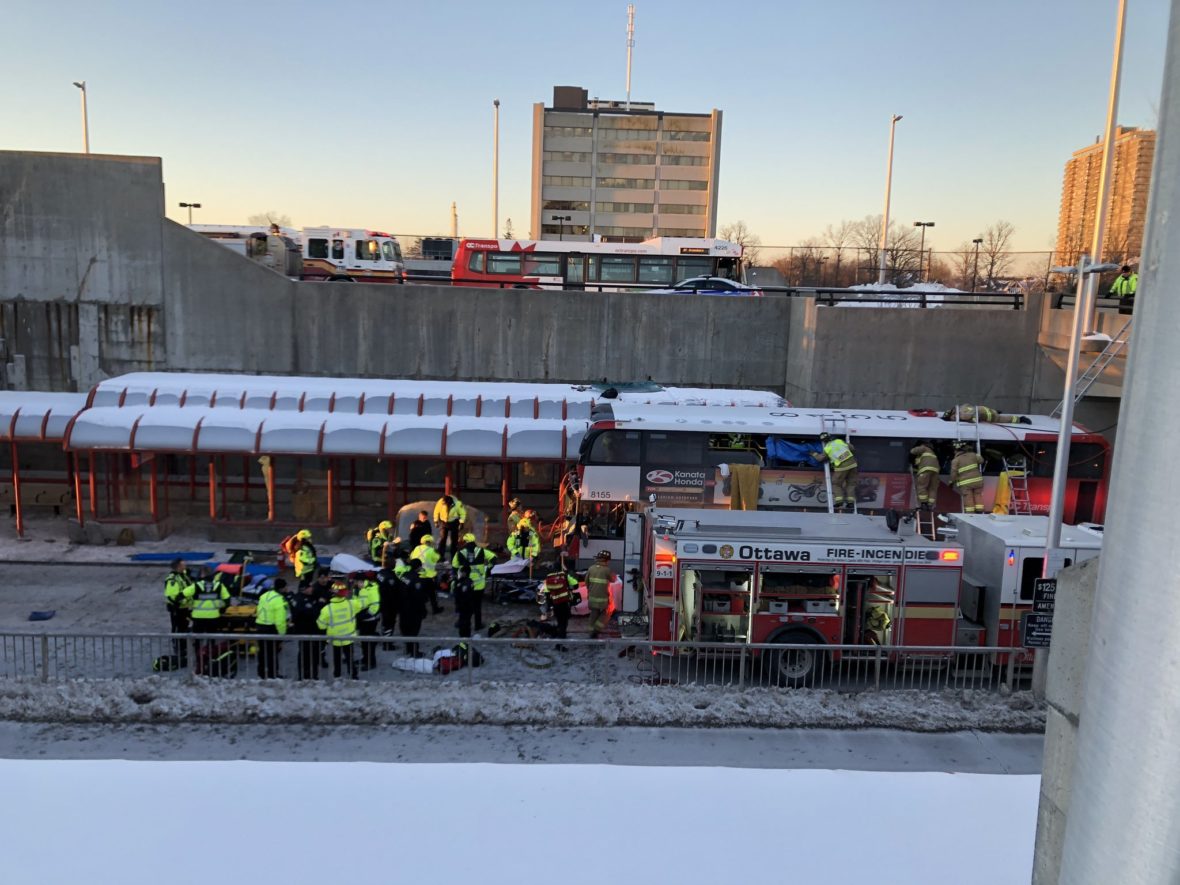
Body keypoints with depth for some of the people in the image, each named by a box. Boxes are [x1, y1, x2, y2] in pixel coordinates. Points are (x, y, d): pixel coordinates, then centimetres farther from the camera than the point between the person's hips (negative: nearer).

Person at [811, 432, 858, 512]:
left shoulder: (827, 449, 2)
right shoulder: (839, 441, 9)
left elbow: (820, 458, 14)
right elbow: (851, 447, 14)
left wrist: (814, 454, 32)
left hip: (842, 466, -3)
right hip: (852, 463, 3)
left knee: (836, 484, 12)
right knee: (850, 484, 12)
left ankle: (839, 501, -2)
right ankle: (851, 502, 5)